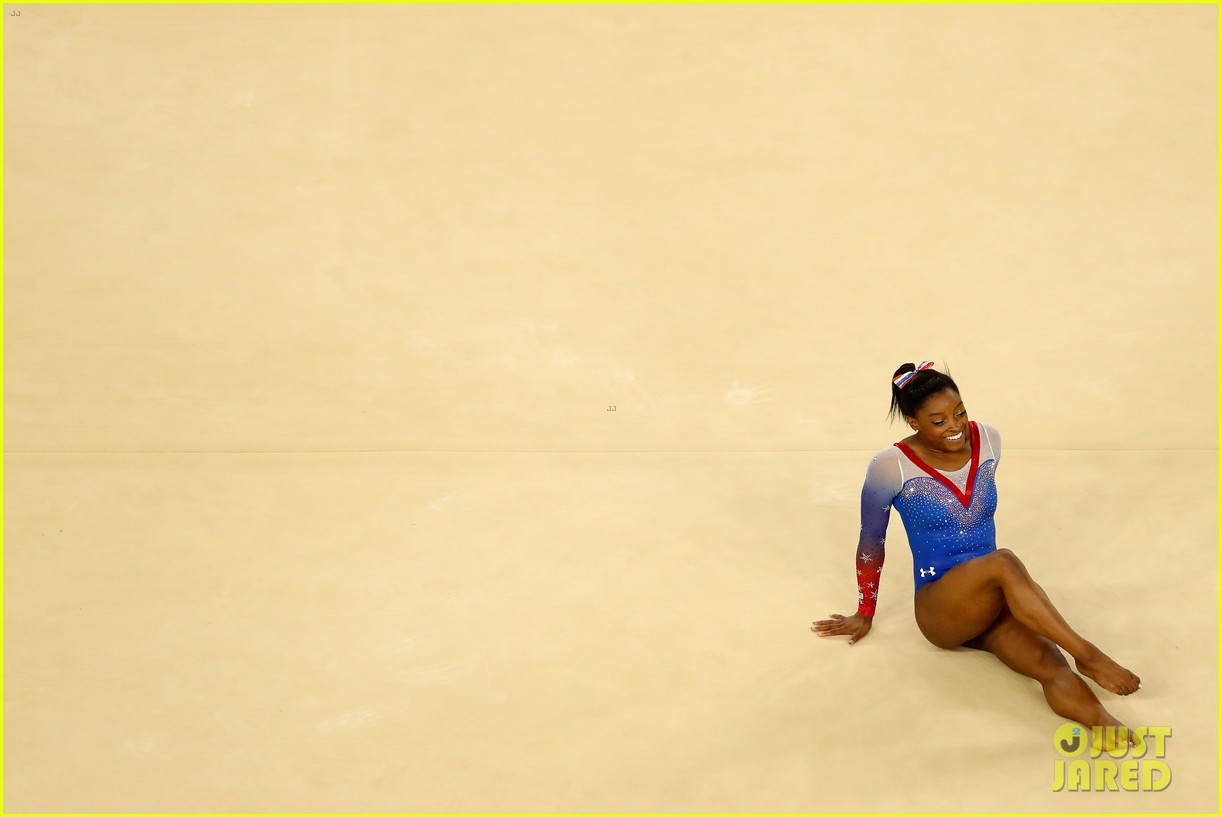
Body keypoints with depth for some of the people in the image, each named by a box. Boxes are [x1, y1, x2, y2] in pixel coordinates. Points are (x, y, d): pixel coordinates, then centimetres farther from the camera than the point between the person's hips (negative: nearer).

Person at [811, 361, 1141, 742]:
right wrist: (864, 613, 12)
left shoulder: (988, 441, 2)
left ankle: (1114, 733, -48)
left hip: (993, 605, 4)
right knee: (1003, 563, -37)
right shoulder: (892, 467, -12)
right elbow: (870, 543, 2)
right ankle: (1085, 655, -33)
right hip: (940, 611, -4)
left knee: (1053, 668, -28)